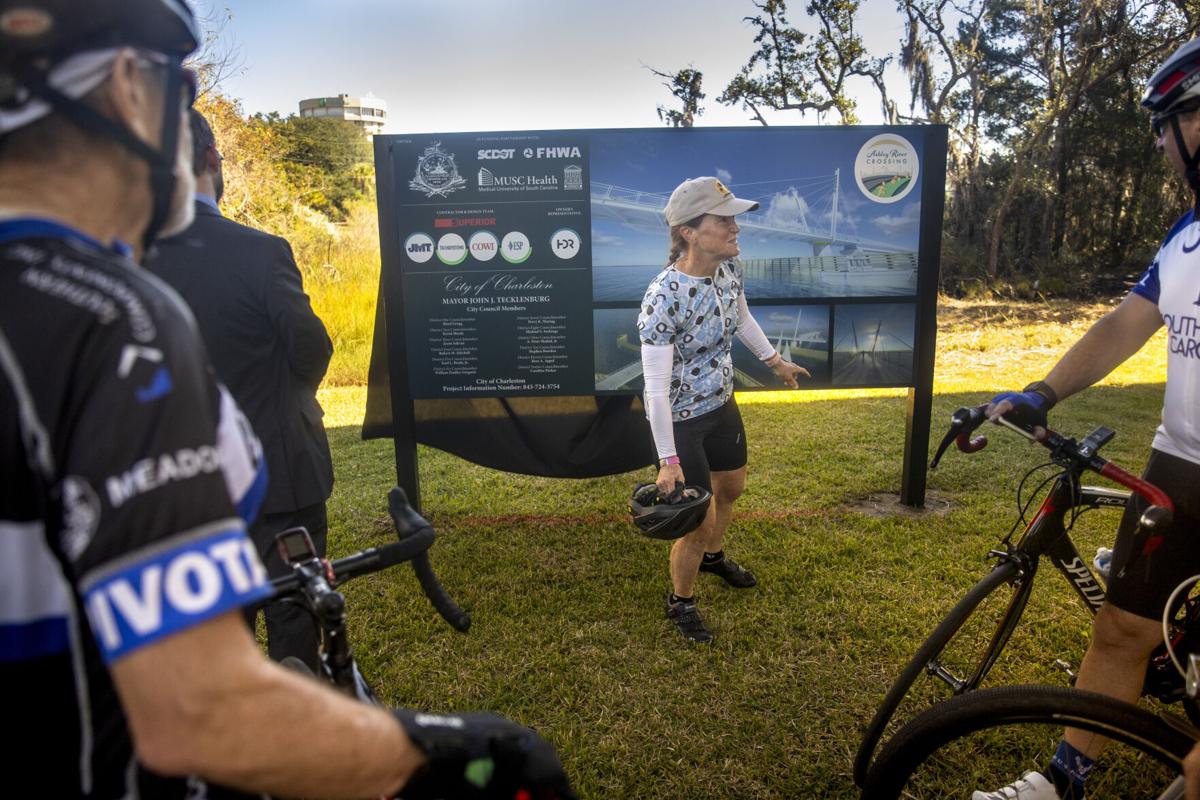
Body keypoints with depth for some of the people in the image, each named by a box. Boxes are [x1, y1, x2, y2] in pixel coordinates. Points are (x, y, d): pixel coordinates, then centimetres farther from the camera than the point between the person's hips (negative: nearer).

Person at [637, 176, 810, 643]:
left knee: (731, 487, 27)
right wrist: (668, 460, -26)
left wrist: (774, 361, 26)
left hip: (721, 404, 8)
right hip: (680, 421, -8)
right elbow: (656, 388, -29)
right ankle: (681, 602, 30)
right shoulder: (664, 298, -32)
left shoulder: (728, 268, -9)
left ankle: (712, 556, 57)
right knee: (701, 521, 2)